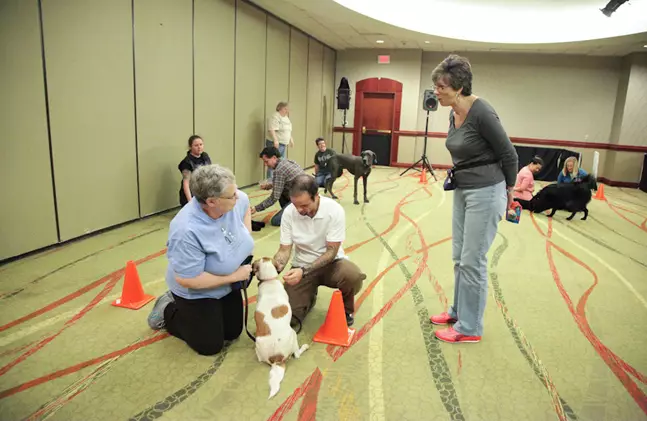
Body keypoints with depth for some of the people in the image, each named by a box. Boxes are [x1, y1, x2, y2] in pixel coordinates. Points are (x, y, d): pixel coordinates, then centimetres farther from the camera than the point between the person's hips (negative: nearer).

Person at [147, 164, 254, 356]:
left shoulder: (236, 200, -21)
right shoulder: (188, 231, -39)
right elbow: (187, 280, -31)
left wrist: (247, 238, -3)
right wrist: (234, 276, -25)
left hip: (227, 285, 7)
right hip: (197, 292, -6)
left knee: (233, 332, 19)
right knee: (211, 346, 4)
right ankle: (167, 311, 25)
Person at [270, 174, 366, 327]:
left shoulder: (335, 210, -22)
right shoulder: (289, 213, -15)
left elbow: (331, 251, -20)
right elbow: (284, 250, -8)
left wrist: (304, 271, -33)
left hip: (330, 262, -2)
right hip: (302, 266, 2)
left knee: (354, 277, -36)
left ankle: (345, 309, 0)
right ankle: (309, 296, 22)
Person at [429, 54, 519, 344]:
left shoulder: (482, 113, -20)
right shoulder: (454, 114, 5)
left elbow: (509, 155, -11)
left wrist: (508, 190, 2)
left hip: (486, 193, -9)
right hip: (462, 191, 9)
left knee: (473, 261, 0)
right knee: (460, 258, 16)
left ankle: (470, 328, 15)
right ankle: (459, 311, 33)